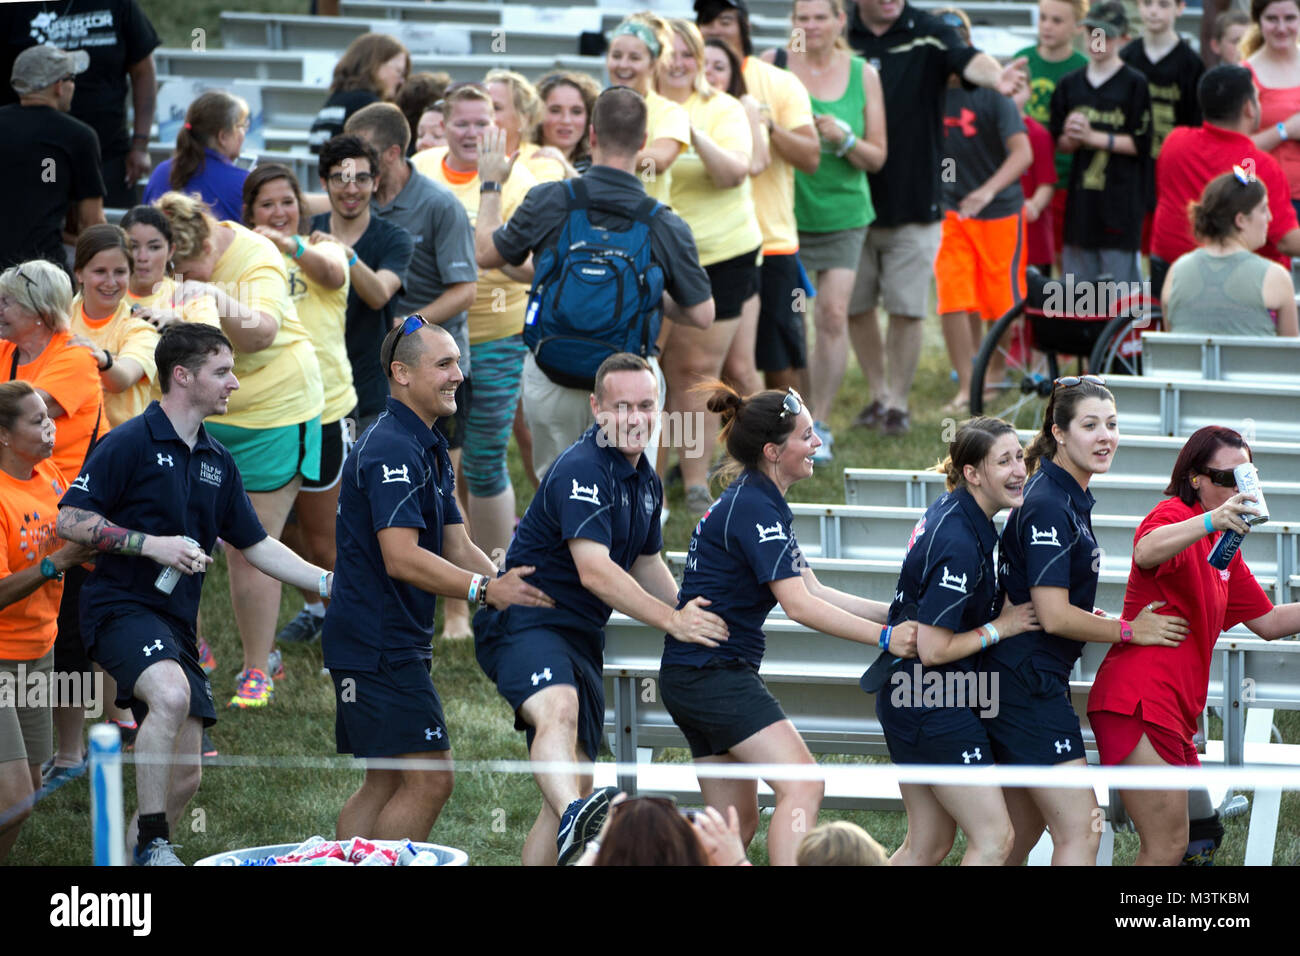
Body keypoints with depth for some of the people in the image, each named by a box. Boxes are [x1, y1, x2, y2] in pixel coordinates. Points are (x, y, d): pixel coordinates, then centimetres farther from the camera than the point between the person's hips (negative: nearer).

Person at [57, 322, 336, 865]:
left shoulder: (217, 462, 15)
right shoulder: (130, 443, -7)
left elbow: (256, 546, 22)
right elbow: (70, 520, -12)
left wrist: (330, 583, 13)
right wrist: (151, 544, -19)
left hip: (176, 623, 8)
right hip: (121, 608, -8)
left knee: (184, 775, 3)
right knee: (171, 693, -36)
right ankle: (152, 845, -30)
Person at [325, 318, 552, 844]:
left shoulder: (430, 449, 16)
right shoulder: (392, 449, -17)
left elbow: (458, 548, 14)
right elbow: (402, 559, -25)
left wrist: (511, 589, -1)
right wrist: (487, 590, -28)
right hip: (380, 644, -11)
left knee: (386, 782, 13)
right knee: (428, 780, -12)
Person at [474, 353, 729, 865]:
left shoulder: (646, 480, 16)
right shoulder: (582, 471, -15)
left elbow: (646, 563, 31)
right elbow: (594, 572, -24)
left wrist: (691, 618, 16)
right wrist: (672, 621, -22)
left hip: (581, 638, 10)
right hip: (523, 624, -10)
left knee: (578, 784, 7)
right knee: (559, 706, -40)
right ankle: (574, 820, -68)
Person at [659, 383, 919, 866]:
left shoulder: (756, 502, 16)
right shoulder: (754, 509, -16)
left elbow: (814, 591, 16)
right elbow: (799, 606, -22)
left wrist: (897, 613, 8)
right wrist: (884, 637, -22)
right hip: (711, 673, -11)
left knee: (736, 825, 10)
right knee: (802, 787, -21)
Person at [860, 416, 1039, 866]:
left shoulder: (949, 511, 7)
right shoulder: (960, 544, -23)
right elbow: (933, 648, -22)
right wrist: (1001, 627, -11)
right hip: (934, 704, -10)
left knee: (926, 845, 14)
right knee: (994, 838, -8)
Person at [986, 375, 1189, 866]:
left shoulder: (1070, 498, 14)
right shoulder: (1049, 507, -17)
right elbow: (1053, 616, -20)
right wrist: (1129, 631, -9)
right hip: (1028, 682, -10)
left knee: (1020, 834, 13)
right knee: (1080, 832, -14)